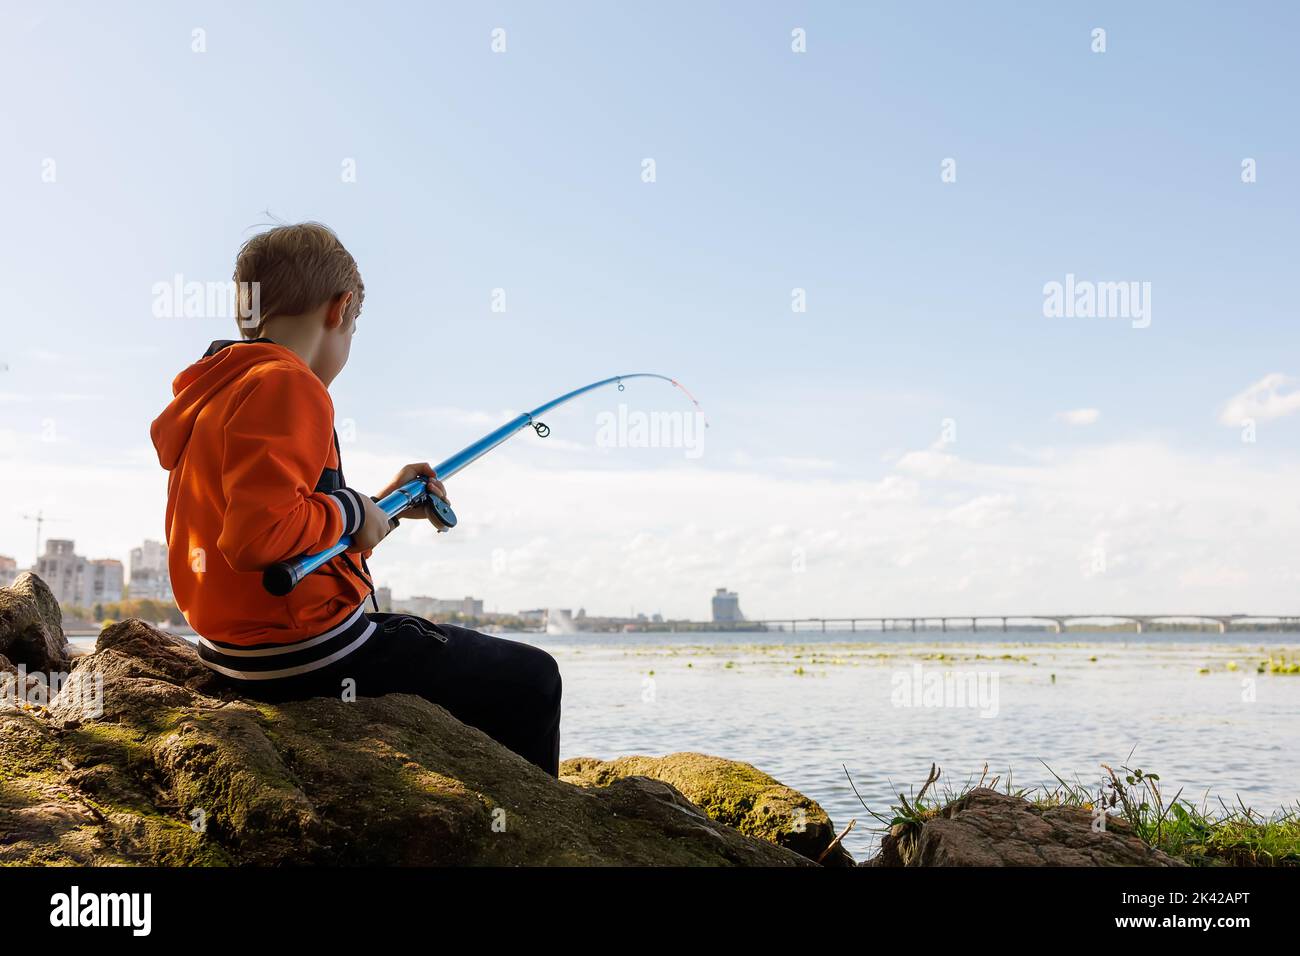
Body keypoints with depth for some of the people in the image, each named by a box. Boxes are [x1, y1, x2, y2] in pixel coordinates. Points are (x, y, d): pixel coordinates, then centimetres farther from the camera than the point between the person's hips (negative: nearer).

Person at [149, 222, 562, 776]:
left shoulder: (216, 390, 13)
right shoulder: (286, 386, -18)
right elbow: (256, 537, -30)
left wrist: (380, 506, 17)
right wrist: (349, 511, -14)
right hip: (308, 658, -11)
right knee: (530, 681, 0)